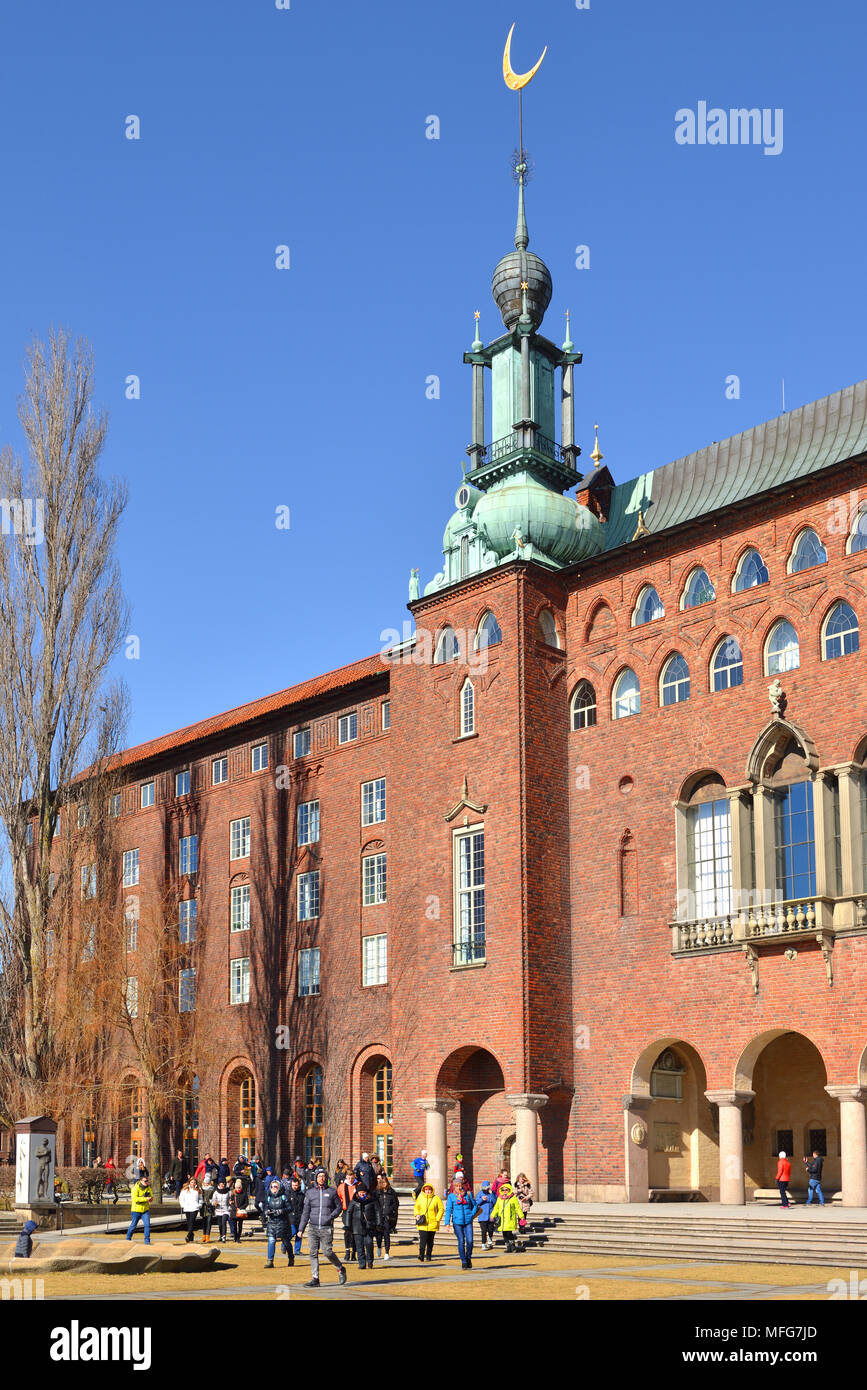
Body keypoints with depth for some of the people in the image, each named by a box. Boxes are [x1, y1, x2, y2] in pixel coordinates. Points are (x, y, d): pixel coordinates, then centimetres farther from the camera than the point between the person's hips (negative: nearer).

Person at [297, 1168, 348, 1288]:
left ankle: (340, 1269, 16)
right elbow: (305, 1211, 9)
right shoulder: (310, 1192, 9)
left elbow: (338, 1206, 12)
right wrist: (301, 1229, 3)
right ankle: (315, 1279, 3)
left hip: (326, 1228, -3)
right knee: (313, 1253, -3)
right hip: (313, 1227, 3)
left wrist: (331, 1216, -7)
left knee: (327, 1252, -9)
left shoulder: (332, 1192, 5)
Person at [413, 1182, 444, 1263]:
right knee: (422, 1241, -13)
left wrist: (437, 1219, -5)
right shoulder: (420, 1197, 6)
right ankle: (421, 1257, -17)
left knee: (430, 1241, 10)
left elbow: (441, 1209, 4)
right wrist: (417, 1214, 1)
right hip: (422, 1224, 0)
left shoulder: (436, 1198, 0)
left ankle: (428, 1256, 22)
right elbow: (416, 1207, 19)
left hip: (432, 1224, 0)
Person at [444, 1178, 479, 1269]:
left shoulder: (468, 1194, 5)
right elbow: (448, 1209, 2)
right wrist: (447, 1222, -5)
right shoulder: (451, 1196, 2)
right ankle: (463, 1262, 7)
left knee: (470, 1240, -7)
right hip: (457, 1222, -1)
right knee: (461, 1241, -3)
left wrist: (472, 1215, 3)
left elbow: (474, 1205, 16)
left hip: (468, 1221, 1)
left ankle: (468, 1258, 18)